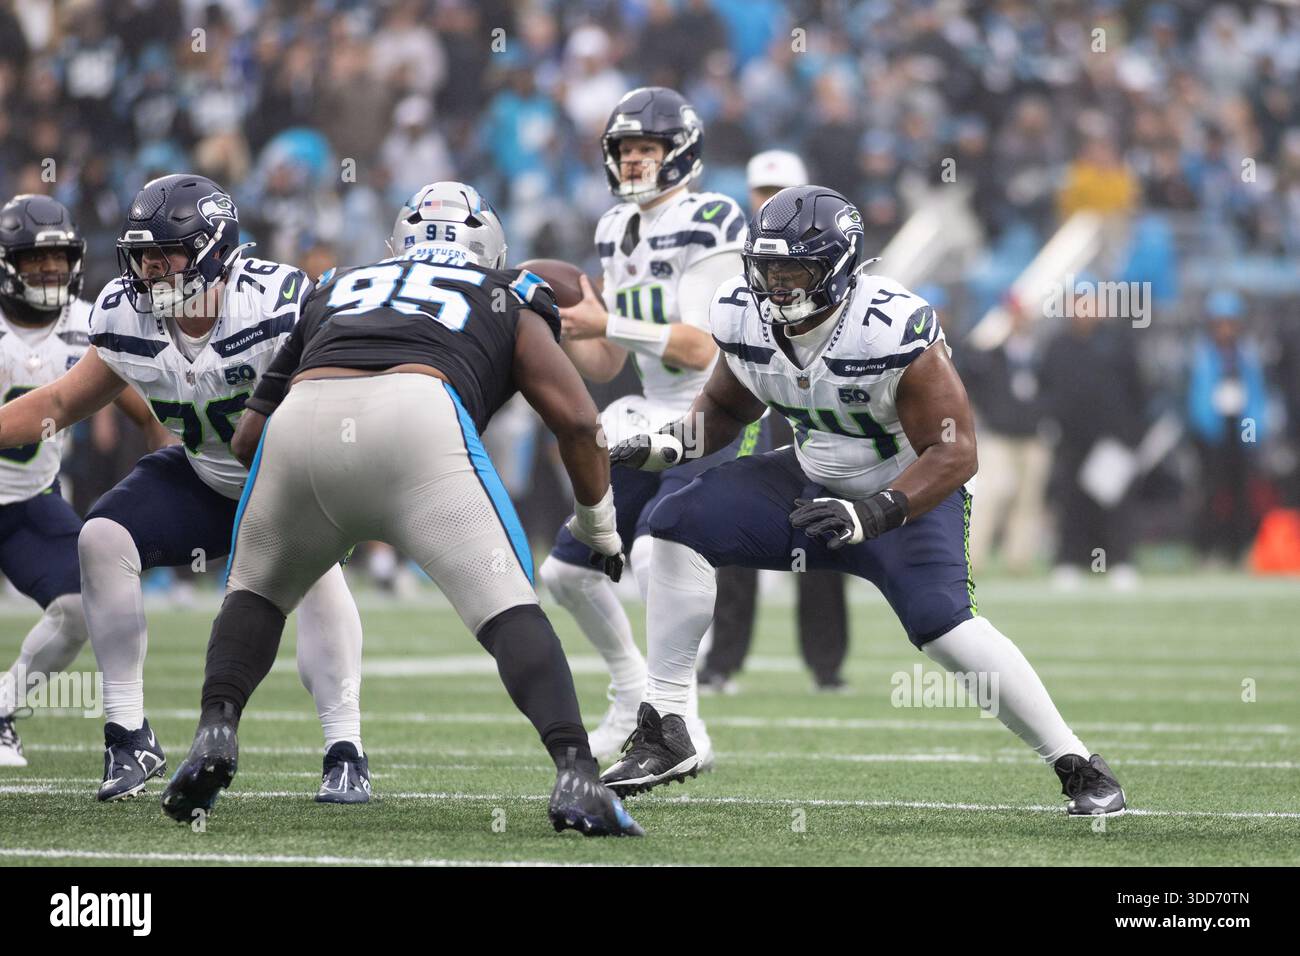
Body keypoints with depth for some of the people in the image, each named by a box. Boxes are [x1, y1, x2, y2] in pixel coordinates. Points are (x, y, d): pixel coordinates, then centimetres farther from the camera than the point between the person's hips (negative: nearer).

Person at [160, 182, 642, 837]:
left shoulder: (335, 291, 39)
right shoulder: (507, 303, 34)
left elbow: (248, 437, 34)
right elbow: (578, 420, 21)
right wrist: (598, 524, 37)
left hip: (304, 416, 3)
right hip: (419, 414, -3)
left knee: (256, 590, 26)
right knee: (506, 610, -3)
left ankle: (215, 731, 3)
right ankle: (575, 773, -22)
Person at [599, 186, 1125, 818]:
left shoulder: (893, 330, -31)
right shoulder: (743, 317, -11)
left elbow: (955, 452, -30)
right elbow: (725, 407, 10)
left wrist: (873, 515, -43)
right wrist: (669, 445, -10)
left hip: (912, 489, -6)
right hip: (817, 482, 6)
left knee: (944, 629, -27)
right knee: (681, 526, -11)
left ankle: (1078, 766, -12)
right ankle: (664, 732, -5)